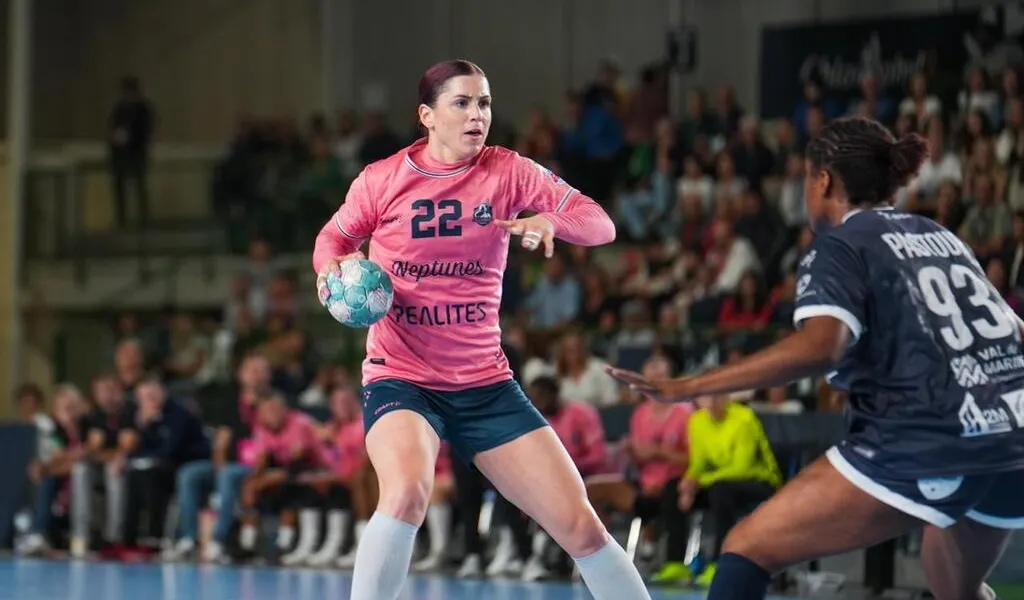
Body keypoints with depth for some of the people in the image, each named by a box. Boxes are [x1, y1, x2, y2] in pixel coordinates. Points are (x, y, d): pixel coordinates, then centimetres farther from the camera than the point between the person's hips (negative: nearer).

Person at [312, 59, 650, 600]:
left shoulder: (507, 172, -2)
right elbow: (334, 239, 12)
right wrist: (333, 268, -11)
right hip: (401, 378, -3)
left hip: (485, 383, 3)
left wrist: (550, 221, -27)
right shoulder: (382, 180, -5)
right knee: (407, 493, -35)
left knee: (582, 529, -1)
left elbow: (600, 225, -6)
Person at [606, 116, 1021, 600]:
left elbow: (819, 346, -19)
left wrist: (687, 388, -18)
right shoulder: (937, 236, 21)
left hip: (929, 445, -7)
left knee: (750, 547, -3)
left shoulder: (839, 247, 1)